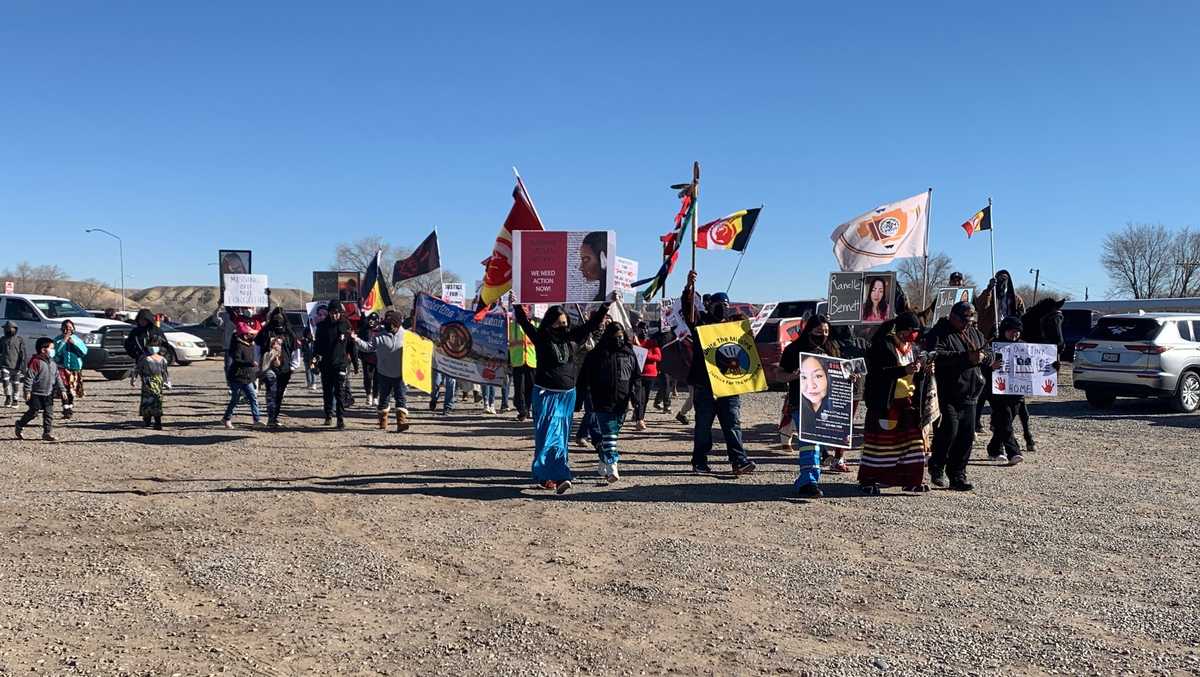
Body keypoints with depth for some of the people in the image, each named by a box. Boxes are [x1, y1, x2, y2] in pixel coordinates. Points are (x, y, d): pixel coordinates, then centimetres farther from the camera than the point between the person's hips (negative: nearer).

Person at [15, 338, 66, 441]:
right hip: (36, 394, -6)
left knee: (49, 413, 1)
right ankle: (19, 426, 24)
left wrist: (62, 390, 8)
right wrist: (27, 391, -17)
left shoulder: (52, 363, 10)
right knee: (33, 412, 1)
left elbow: (58, 377, 14)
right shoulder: (36, 362, -13)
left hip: (49, 394, 6)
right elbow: (29, 377, -14)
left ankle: (47, 433, 4)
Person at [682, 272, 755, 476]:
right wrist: (689, 287, -31)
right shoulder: (701, 321, 5)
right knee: (703, 425, 4)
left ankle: (739, 461, -3)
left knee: (733, 423, -1)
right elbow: (688, 309, -15)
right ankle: (699, 462, 11)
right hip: (704, 384, -3)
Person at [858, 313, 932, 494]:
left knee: (913, 439, 4)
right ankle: (869, 480, 6)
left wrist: (923, 370, -5)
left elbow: (918, 377, 18)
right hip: (885, 403, -6)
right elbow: (877, 373, -19)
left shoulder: (914, 349, 13)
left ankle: (911, 480, 12)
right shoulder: (882, 346, -9)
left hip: (908, 402, 6)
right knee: (880, 440, -2)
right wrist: (903, 370, -26)